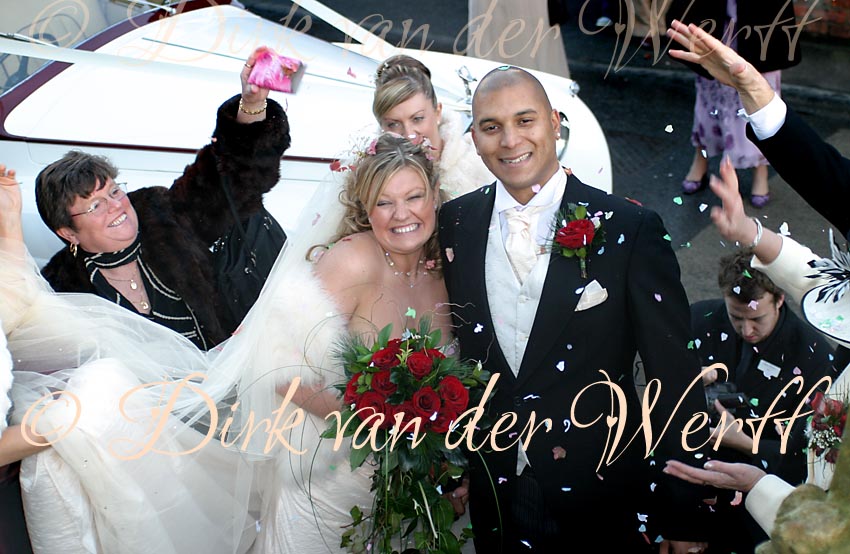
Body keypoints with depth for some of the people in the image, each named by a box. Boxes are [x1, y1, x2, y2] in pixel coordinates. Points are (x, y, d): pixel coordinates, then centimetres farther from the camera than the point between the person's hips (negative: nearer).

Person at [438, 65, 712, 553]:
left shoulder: (630, 229, -14)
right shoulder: (455, 224, -3)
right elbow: (453, 349, 7)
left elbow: (676, 378, -11)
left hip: (600, 505, -2)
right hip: (492, 496, 3)